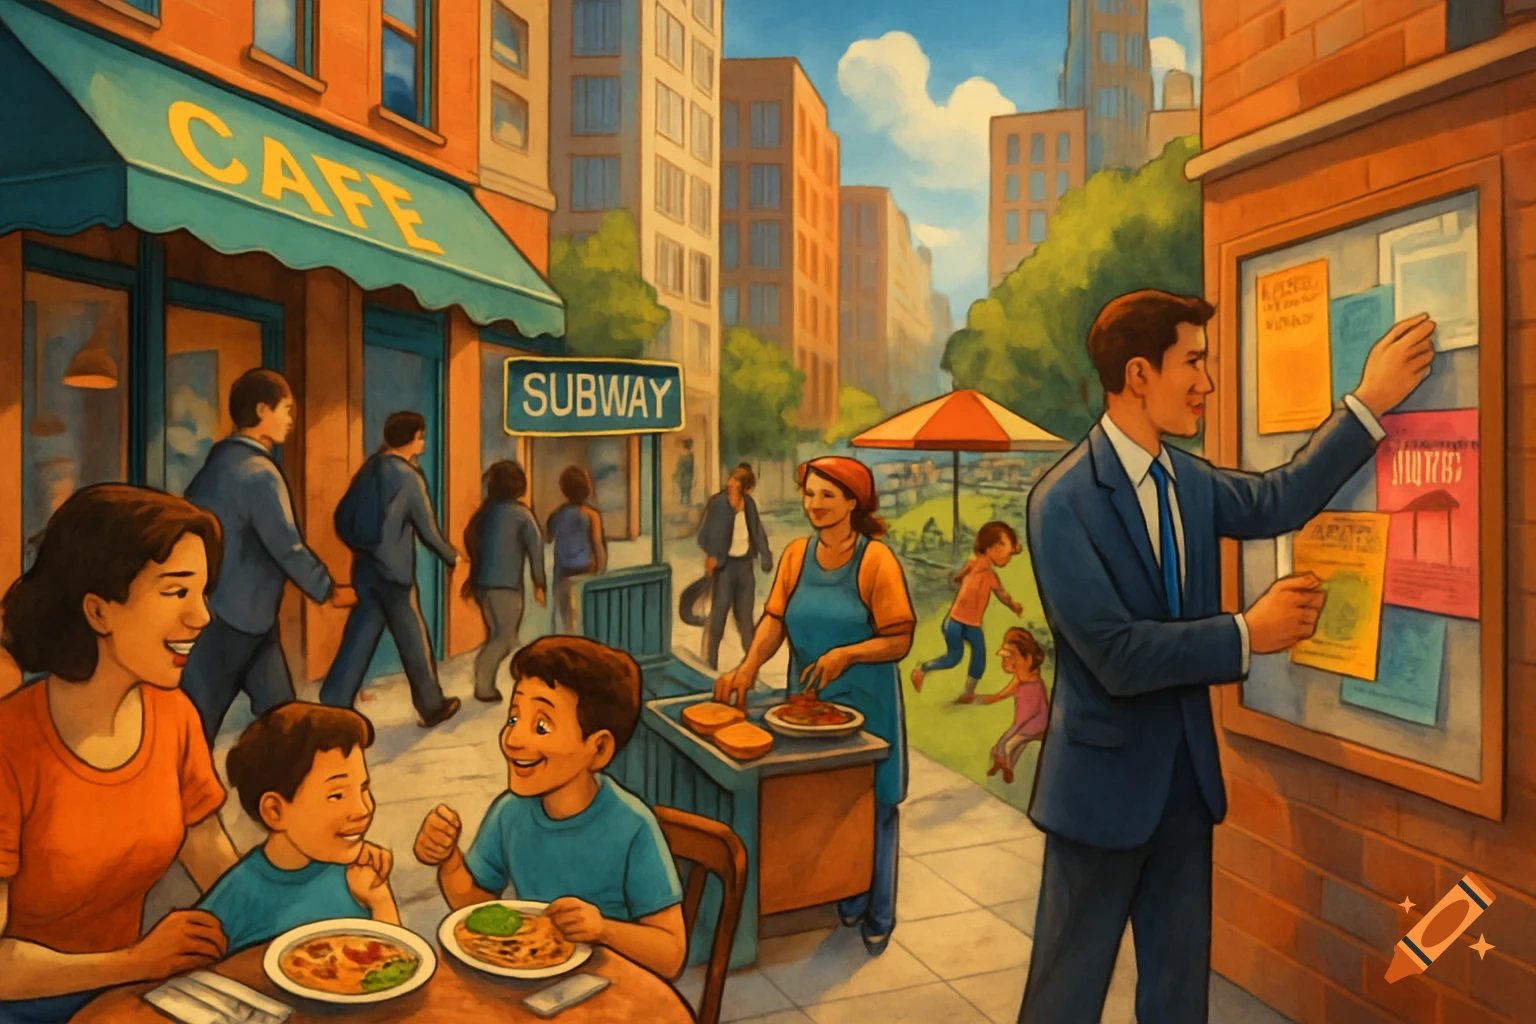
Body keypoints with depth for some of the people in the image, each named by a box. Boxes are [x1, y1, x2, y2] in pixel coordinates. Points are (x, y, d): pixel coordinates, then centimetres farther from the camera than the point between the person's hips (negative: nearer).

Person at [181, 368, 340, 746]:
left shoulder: (222, 458, 9)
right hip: (230, 614, -9)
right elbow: (287, 547, -19)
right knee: (198, 719, 1)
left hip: (244, 612, 9)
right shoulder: (258, 473, -20)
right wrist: (326, 588, -5)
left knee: (278, 709, 13)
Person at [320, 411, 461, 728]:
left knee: (358, 639, 8)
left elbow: (344, 515, 13)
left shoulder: (368, 469, 9)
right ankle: (432, 707, 19)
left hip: (364, 568, 7)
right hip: (394, 570, -7)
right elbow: (428, 530, -8)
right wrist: (452, 557, 6)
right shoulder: (409, 477, -12)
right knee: (414, 641, 6)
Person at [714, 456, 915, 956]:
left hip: (864, 705, -4)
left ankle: (876, 918, 23)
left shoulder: (876, 560, -12)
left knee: (869, 808, 6)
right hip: (808, 701, 5)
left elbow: (899, 640, -13)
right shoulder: (796, 554, 3)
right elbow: (775, 617, -3)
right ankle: (839, 902, 32)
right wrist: (748, 667, -19)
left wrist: (846, 654, -28)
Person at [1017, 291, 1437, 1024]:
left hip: (1186, 769, 7)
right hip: (1104, 777, -7)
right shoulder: (1064, 502, -22)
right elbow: (1117, 655, -26)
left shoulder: (1188, 479, 2)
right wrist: (1247, 633, -17)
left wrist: (1369, 402, 6)